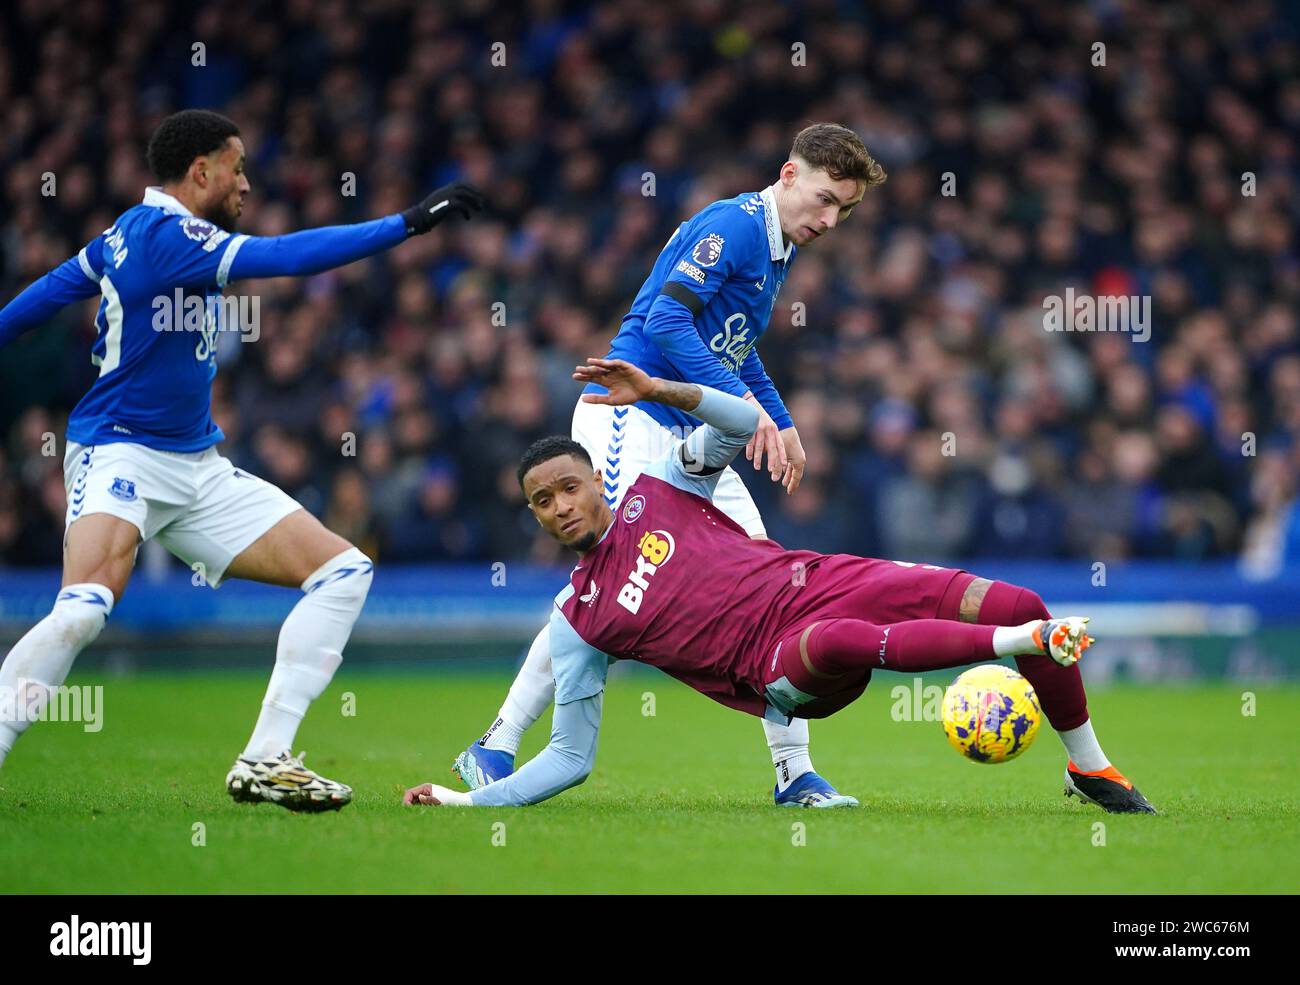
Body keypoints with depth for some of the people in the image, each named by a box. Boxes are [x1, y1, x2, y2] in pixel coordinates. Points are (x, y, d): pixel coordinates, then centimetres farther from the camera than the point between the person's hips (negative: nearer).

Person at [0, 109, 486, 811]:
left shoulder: (126, 236, 13)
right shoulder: (160, 232, -15)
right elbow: (286, 257, -24)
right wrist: (410, 223, -23)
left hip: (196, 468, 10)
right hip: (119, 457, -10)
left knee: (344, 572, 1)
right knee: (85, 608, -34)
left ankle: (264, 761, -2)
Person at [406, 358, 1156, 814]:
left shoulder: (655, 491, 11)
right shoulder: (578, 622, 6)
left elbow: (742, 422, 6)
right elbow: (571, 756, 9)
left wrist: (658, 390, -9)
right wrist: (464, 801, -1)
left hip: (820, 584, 3)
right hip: (780, 662, -3)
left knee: (1017, 604, -14)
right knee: (837, 642, -44)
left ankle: (1089, 767, 4)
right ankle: (1026, 643, -38)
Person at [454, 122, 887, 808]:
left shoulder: (776, 249, 18)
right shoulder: (733, 225, -12)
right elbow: (666, 320, -22)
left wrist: (782, 424, 27)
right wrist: (744, 403, -23)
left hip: (691, 436, 9)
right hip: (632, 418, -9)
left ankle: (795, 774, 3)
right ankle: (493, 753, -6)